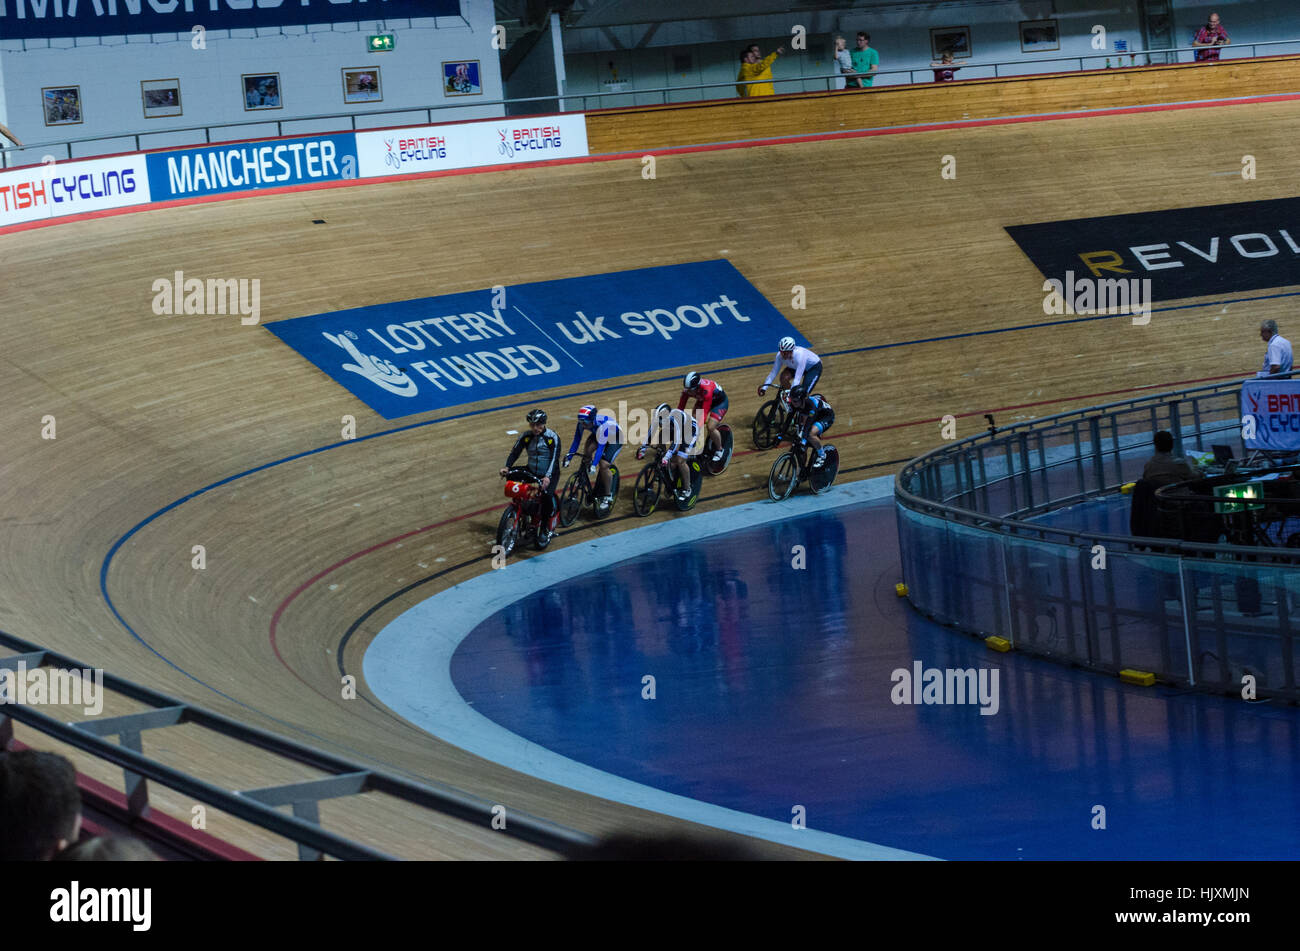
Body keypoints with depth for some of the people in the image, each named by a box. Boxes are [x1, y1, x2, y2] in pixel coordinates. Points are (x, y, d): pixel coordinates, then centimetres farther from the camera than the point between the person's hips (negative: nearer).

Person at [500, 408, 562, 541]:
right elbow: (514, 452, -5)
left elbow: (554, 458, -20)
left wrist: (548, 477, -34)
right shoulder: (526, 436, -2)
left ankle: (546, 527, -9)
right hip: (532, 473, 4)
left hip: (549, 474, -4)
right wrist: (507, 467, -24)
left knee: (546, 496, -27)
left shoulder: (552, 437, -13)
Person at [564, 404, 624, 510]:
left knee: (603, 465, -19)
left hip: (615, 439, -6)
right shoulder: (582, 423, -24)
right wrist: (568, 458, -22)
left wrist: (594, 465, -48)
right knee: (588, 450, -23)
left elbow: (601, 447, -42)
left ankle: (608, 497, -1)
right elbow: (576, 441, -15)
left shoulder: (603, 425, -41)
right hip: (597, 434, 6)